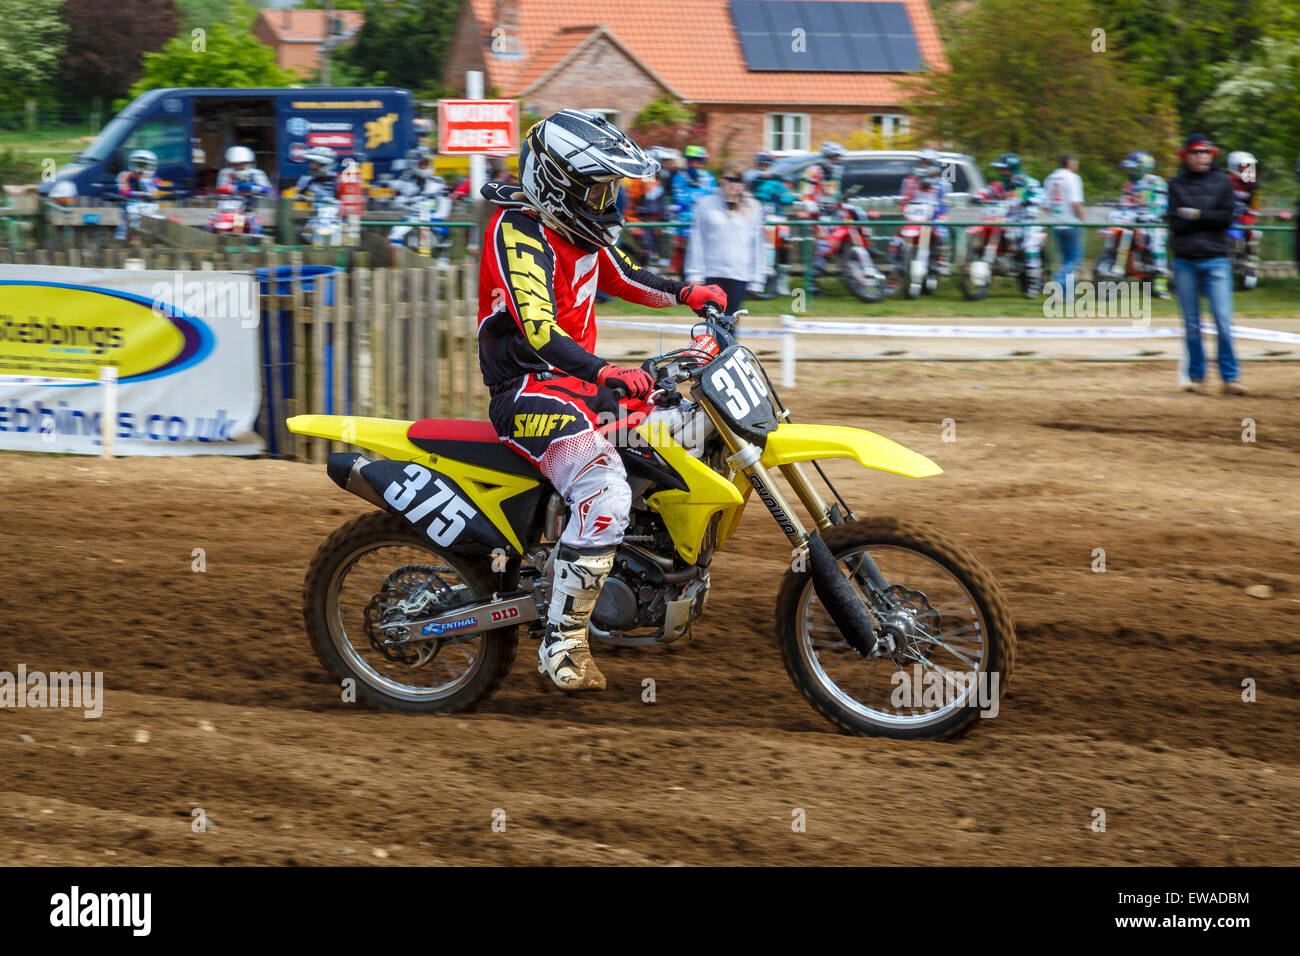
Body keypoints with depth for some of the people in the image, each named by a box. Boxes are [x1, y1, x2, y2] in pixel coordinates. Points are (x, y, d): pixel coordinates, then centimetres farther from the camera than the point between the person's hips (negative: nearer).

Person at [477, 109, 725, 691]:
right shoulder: (517, 232, -18)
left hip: (576, 380, 10)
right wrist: (607, 374, -44)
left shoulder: (577, 230, 11)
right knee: (606, 491, -32)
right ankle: (562, 642, -29)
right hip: (530, 390, -10)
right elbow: (537, 329, -32)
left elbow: (621, 277, 30)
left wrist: (684, 293, 14)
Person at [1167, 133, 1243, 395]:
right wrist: (1209, 219, -10)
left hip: (1215, 260, -1)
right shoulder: (1176, 185, 7)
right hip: (1185, 262, 1)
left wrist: (1196, 215, -8)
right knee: (1192, 324, 4)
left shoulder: (1222, 182, 7)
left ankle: (1229, 378, -3)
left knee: (1224, 321, -7)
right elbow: (1175, 223, -4)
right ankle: (1196, 377, 12)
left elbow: (1227, 218, -4)